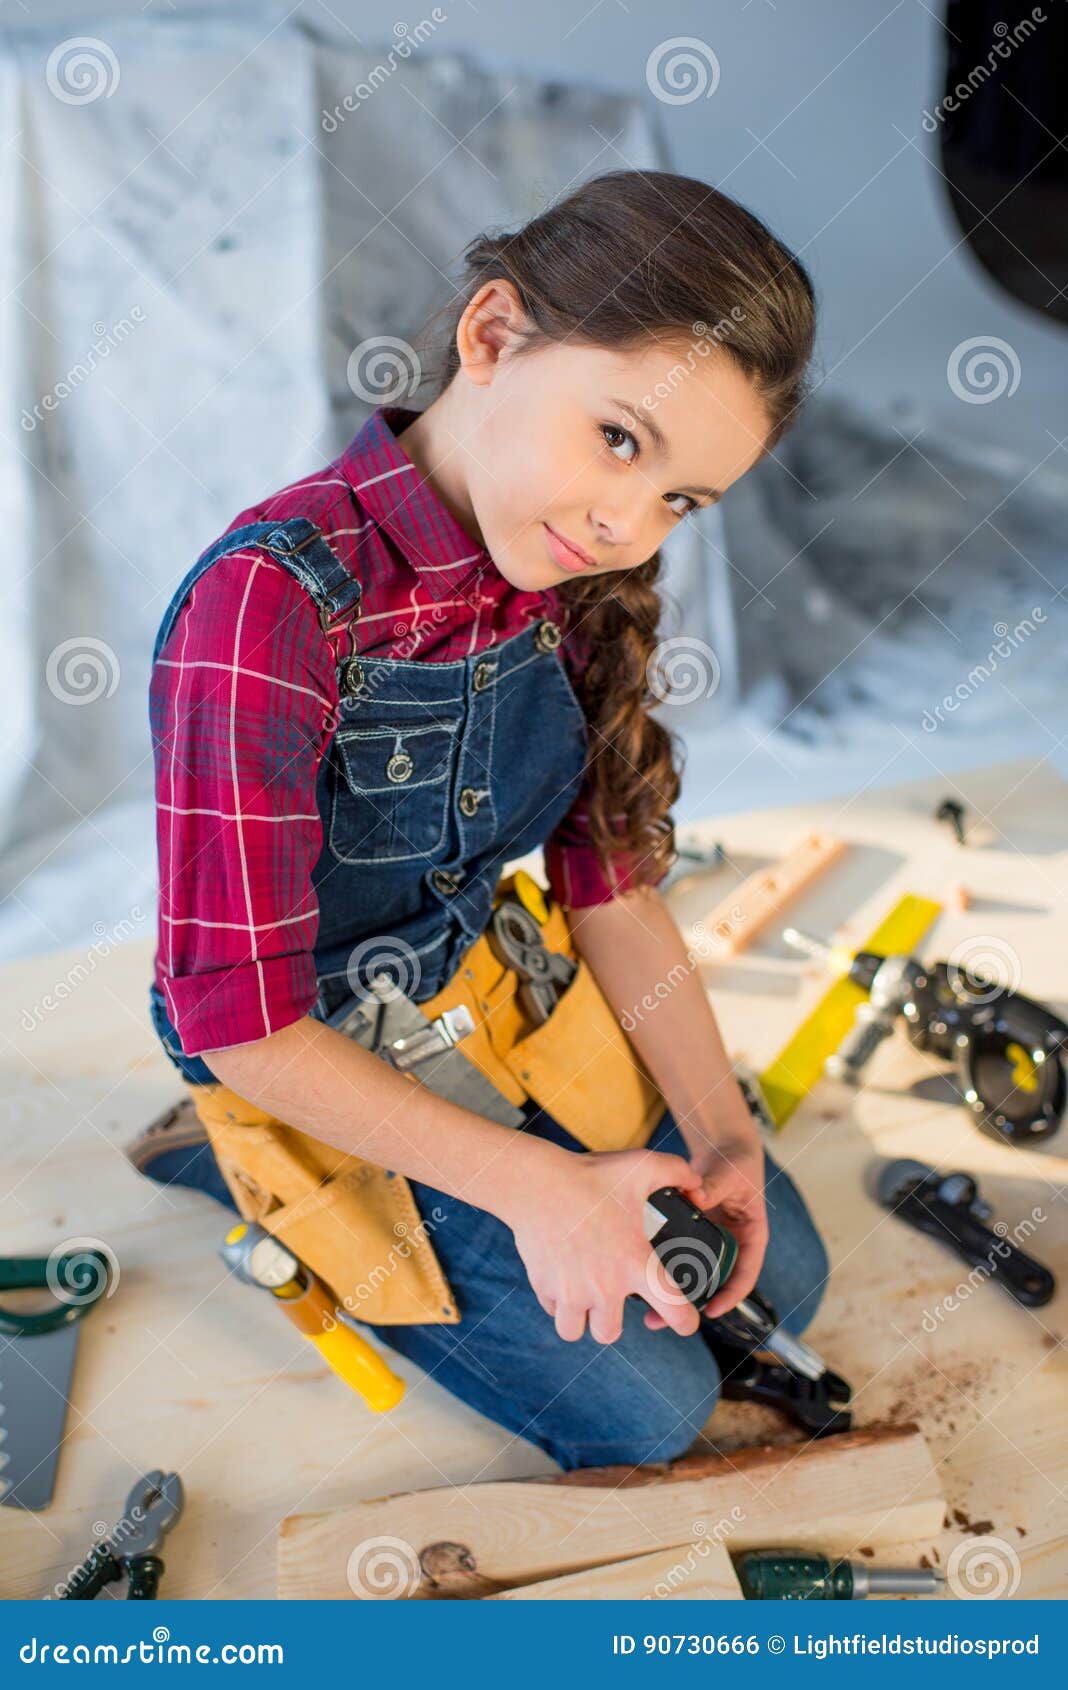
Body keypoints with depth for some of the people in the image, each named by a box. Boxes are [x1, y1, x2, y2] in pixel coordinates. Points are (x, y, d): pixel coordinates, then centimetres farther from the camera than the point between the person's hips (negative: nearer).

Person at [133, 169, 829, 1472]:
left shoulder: (575, 577, -11)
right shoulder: (273, 605, -33)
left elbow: (611, 875, -1)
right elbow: (237, 1021, -28)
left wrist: (721, 1125, -7)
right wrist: (531, 1183, -24)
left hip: (498, 993, 7)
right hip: (316, 1067, -6)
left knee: (777, 1280, 13)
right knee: (649, 1407, 0)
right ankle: (277, 1202, 12)